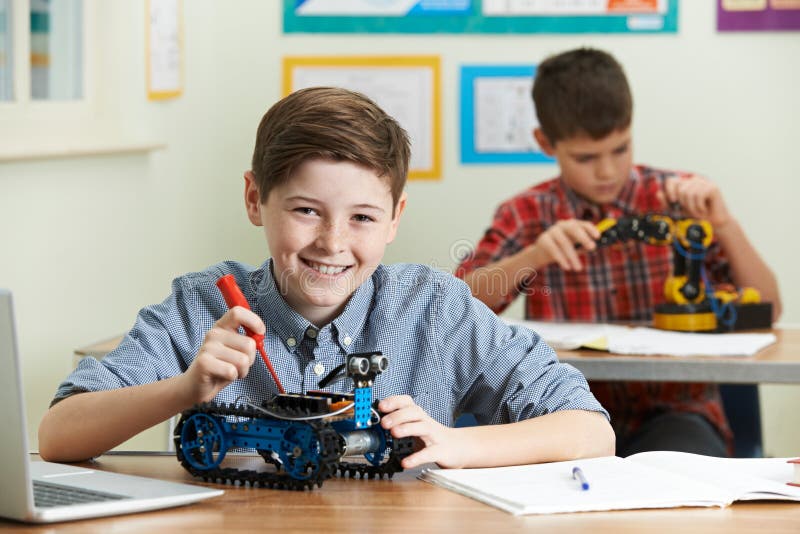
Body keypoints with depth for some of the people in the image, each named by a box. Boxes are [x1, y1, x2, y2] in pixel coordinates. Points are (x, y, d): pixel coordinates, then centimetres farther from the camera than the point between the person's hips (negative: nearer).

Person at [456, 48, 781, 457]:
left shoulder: (679, 199, 6)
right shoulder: (525, 216, 8)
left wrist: (724, 224, -14)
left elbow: (767, 309, 2)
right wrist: (532, 257, -20)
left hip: (674, 412, -1)